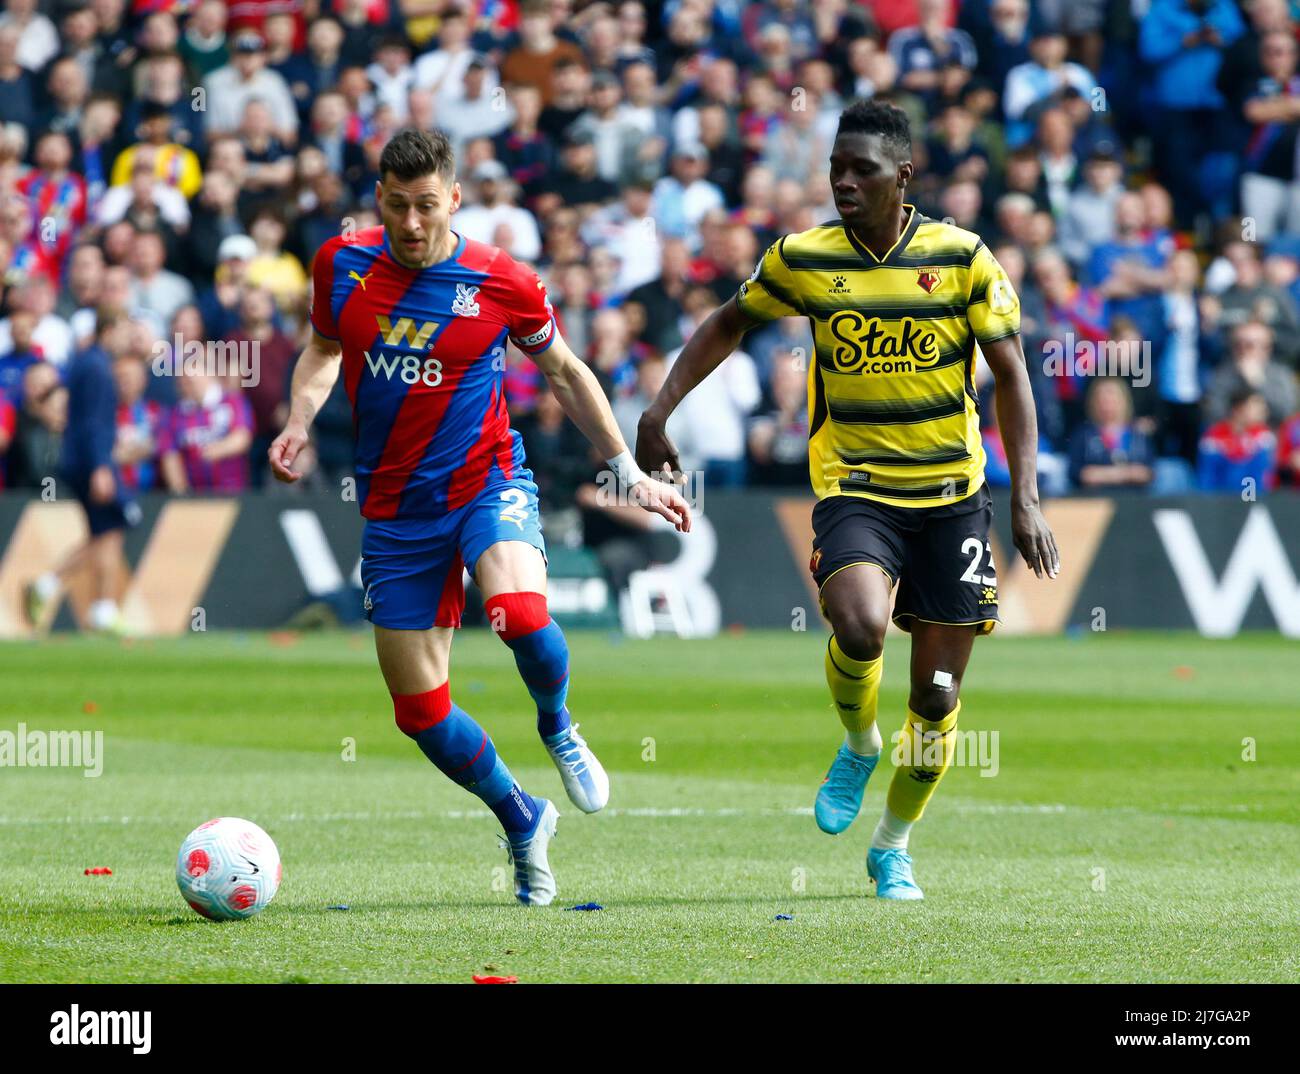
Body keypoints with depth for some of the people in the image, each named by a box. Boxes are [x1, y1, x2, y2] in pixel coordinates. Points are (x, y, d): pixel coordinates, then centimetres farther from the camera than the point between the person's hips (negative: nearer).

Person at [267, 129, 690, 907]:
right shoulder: (342, 265, -4)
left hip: (486, 479, -3)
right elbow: (323, 350, 16)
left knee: (519, 611, -34)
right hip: (395, 507, 3)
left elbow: (563, 370, 6)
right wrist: (299, 424, -4)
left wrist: (630, 474, 7)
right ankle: (524, 822, 28)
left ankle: (557, 726, -1)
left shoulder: (503, 284, -10)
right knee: (418, 707, 3)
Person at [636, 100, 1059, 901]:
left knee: (938, 696, 2)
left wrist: (1026, 497, -10)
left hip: (951, 495, 1)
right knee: (859, 626, -30)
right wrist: (662, 409, 5)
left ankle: (894, 848, 25)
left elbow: (1012, 375, -2)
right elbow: (729, 325, 15)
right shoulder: (803, 259, -3)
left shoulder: (964, 259, -6)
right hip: (853, 488, -1)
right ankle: (860, 745, 4)